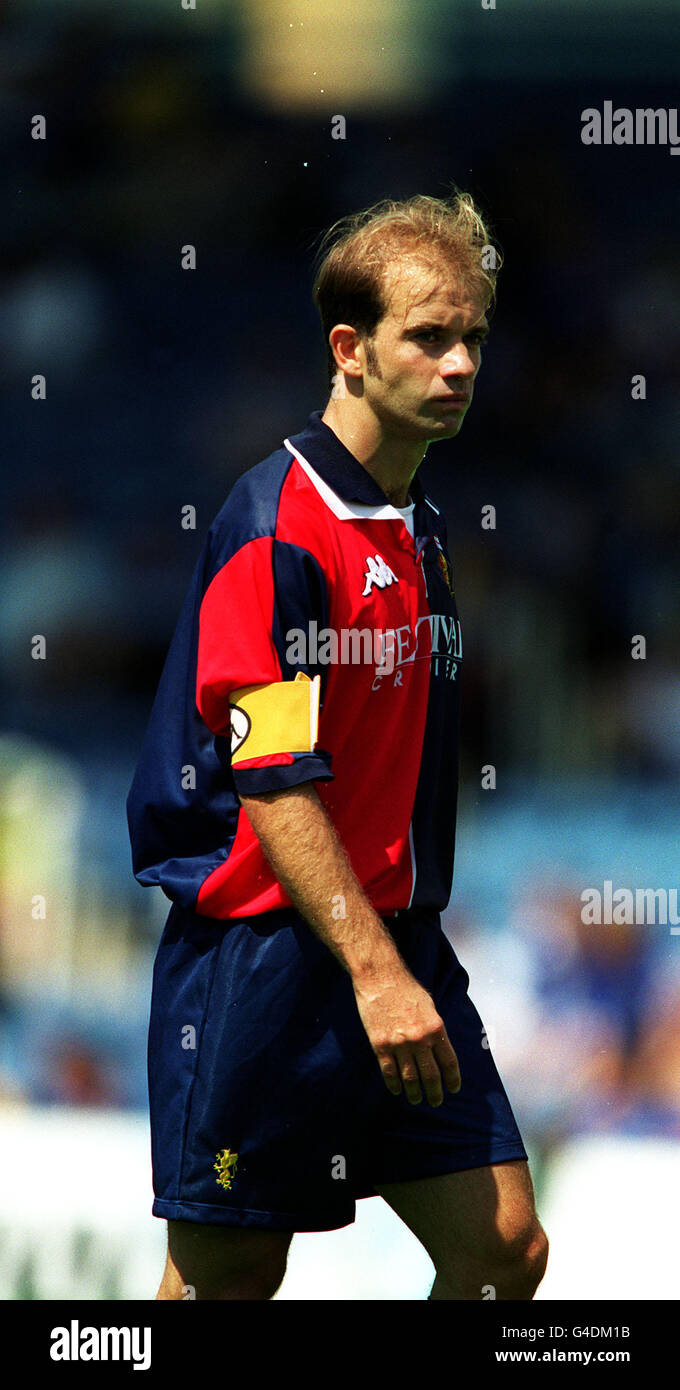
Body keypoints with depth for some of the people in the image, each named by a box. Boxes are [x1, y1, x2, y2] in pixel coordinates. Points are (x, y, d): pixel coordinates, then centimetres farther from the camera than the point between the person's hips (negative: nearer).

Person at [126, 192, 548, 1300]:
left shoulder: (420, 531, 13)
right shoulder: (278, 528, -14)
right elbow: (274, 787, -20)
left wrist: (409, 954, 19)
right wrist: (374, 970, -24)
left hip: (396, 946, 8)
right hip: (264, 950, -8)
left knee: (505, 1250, 0)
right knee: (227, 1278, 0)